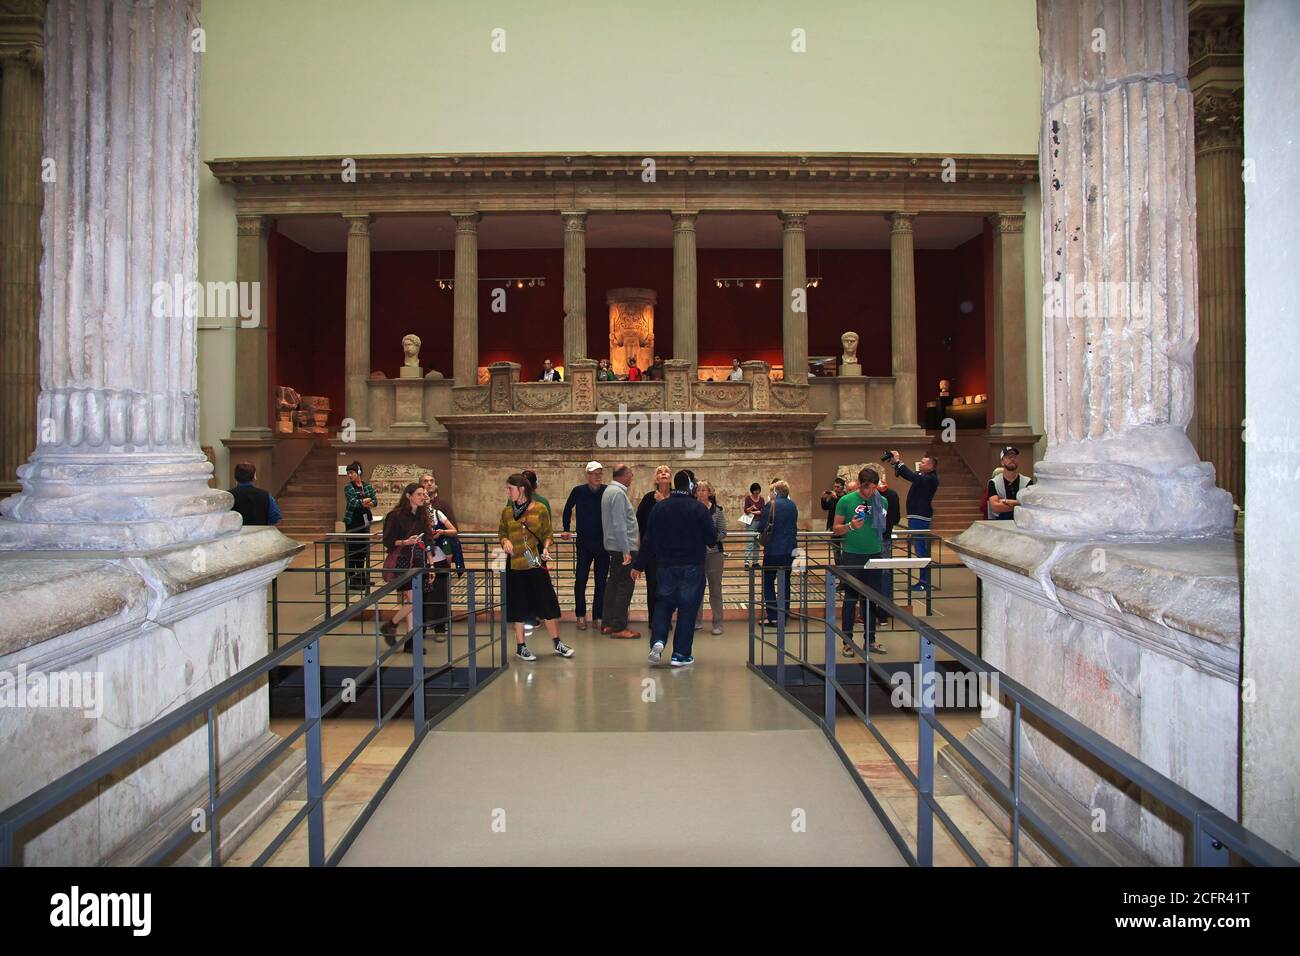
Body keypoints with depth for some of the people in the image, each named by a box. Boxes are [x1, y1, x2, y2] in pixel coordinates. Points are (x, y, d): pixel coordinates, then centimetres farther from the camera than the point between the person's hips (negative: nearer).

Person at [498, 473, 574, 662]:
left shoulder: (540, 510, -2)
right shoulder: (506, 512, 5)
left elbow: (547, 534, 4)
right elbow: (501, 532, 15)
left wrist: (546, 549, -13)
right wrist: (505, 541, -5)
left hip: (536, 564, -1)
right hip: (515, 565, 1)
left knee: (547, 602, 2)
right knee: (519, 605, 8)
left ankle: (557, 643, 16)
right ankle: (520, 646, 20)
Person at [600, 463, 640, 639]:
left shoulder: (609, 491, 15)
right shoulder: (618, 493, -17)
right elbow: (619, 524, -22)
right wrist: (626, 551, -21)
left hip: (613, 546, 10)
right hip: (623, 547, -10)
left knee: (613, 583, 14)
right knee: (625, 586, -6)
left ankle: (608, 623, 19)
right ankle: (619, 627, -3)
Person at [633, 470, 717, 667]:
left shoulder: (659, 507, 2)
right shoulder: (699, 508, -9)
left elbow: (648, 540, 4)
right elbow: (712, 539, -7)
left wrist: (639, 565, 10)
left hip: (666, 566, 3)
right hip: (692, 568, -3)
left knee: (663, 604, 16)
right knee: (688, 608, 5)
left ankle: (658, 641, -3)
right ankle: (680, 654, 7)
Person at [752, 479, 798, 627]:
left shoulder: (771, 505, -13)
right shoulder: (793, 506, 7)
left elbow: (760, 527, -13)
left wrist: (756, 521, 7)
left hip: (773, 550, -6)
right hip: (790, 549, 6)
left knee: (768, 581, 2)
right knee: (785, 581, 14)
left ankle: (772, 616, -2)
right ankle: (784, 614, 18)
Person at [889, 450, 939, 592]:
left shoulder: (931, 479, -13)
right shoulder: (921, 475, 15)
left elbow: (913, 477, -26)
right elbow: (906, 474, 24)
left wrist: (898, 462, -20)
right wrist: (895, 462, 9)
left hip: (920, 518, -10)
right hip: (915, 516, 10)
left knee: (921, 550, -9)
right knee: (920, 550, 13)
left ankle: (924, 583, -5)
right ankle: (923, 580, 20)